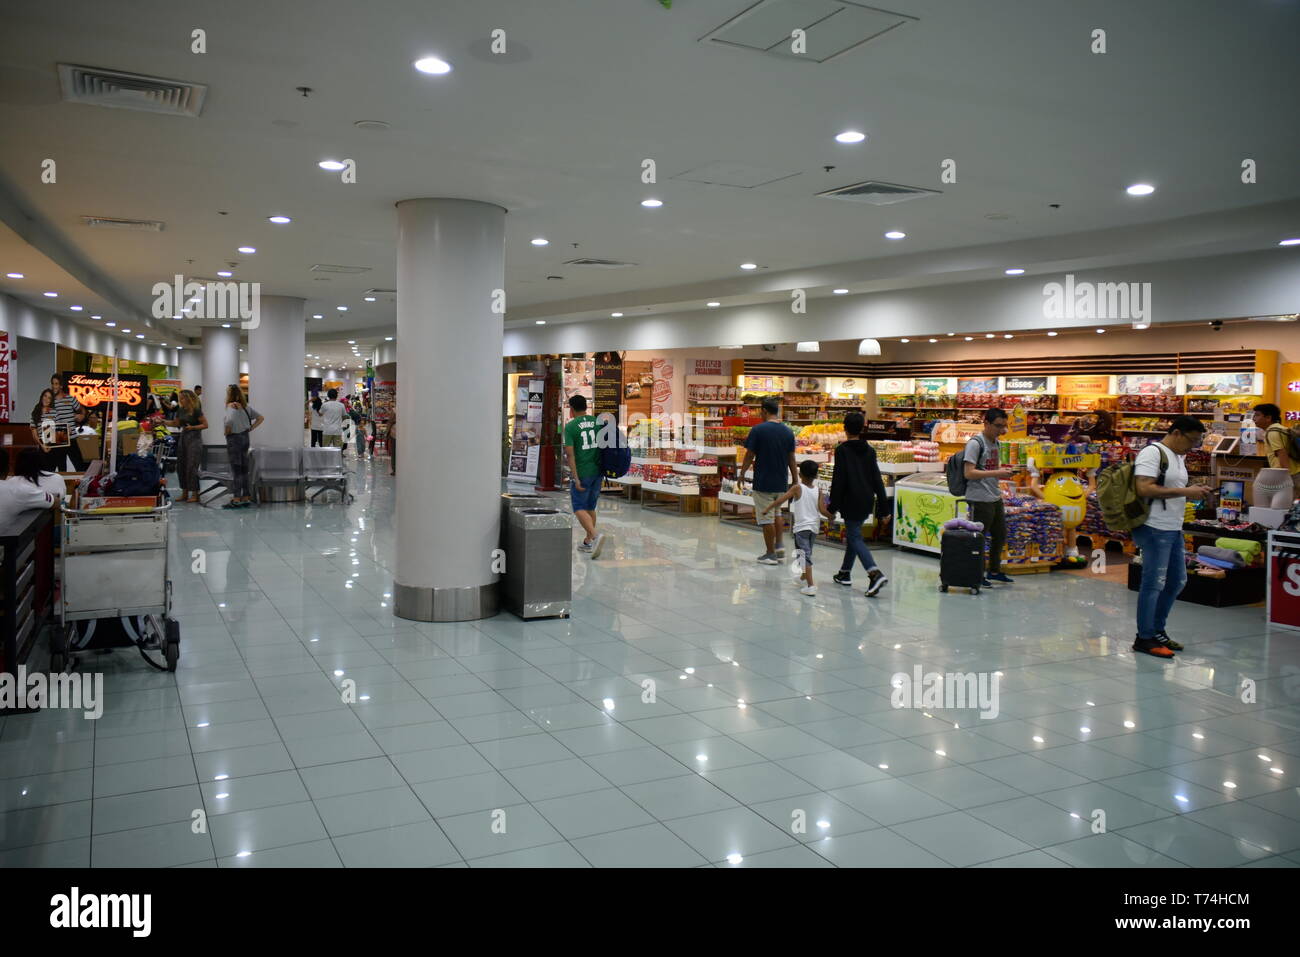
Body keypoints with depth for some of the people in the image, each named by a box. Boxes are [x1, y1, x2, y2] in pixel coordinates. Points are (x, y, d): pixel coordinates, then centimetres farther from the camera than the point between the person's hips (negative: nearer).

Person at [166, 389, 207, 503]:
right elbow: (175, 423, 20)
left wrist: (192, 427, -21)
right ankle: (185, 493, 17)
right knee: (180, 466, 8)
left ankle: (195, 494, 0)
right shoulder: (181, 410, 9)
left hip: (194, 439, -8)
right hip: (183, 438, 8)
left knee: (192, 467, -7)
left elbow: (205, 424, -11)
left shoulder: (196, 410, -11)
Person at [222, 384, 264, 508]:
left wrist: (227, 432, -14)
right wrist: (250, 429, 8)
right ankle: (246, 498, 14)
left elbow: (229, 421, -32)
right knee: (244, 469, 11)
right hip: (245, 438, 7)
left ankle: (236, 499, -2)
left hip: (234, 439, -7)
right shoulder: (246, 406, 8)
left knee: (236, 470, -4)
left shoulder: (231, 407, -14)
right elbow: (260, 418, 12)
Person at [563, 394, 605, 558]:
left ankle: (595, 535, -22)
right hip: (597, 471, 5)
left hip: (582, 472, -5)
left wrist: (576, 479, -15)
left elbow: (570, 454, -14)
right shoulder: (598, 422, 5)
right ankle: (588, 542, 22)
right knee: (590, 507, 16)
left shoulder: (570, 427, -9)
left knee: (579, 509, 0)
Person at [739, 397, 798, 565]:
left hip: (763, 482, -5)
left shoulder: (758, 430, -13)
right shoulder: (787, 431, 2)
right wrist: (795, 480, 13)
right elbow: (791, 459, 6)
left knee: (766, 518, 3)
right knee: (777, 513, 24)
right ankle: (779, 546, 17)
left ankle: (771, 554, 8)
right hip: (781, 482, 5)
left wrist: (742, 473, 5)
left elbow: (750, 455, -9)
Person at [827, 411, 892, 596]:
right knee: (852, 534, 21)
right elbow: (877, 480, 7)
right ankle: (845, 572, 30)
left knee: (855, 538, -6)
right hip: (868, 501, 7)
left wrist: (833, 506, -8)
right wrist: (884, 508, 8)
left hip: (851, 502, -7)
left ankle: (875, 573, -25)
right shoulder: (869, 451, 8)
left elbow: (838, 479, -13)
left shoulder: (842, 450, -9)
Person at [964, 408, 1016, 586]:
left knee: (1000, 535, 18)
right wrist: (997, 473, -23)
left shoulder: (995, 442, 14)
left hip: (995, 497, 9)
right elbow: (969, 473, -21)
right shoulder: (975, 443, -13)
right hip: (980, 499, -9)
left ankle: (994, 571, 33)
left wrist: (1004, 472, 9)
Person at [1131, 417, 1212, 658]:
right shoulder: (1152, 452, -12)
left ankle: (1157, 631, 27)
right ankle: (1145, 638, 4)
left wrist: (1195, 493, 5)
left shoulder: (1179, 457, 18)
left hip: (1173, 530, 10)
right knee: (1154, 584, -5)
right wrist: (1185, 492, -19)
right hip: (1154, 529, -10)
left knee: (1176, 581, 16)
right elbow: (1144, 489, -22)